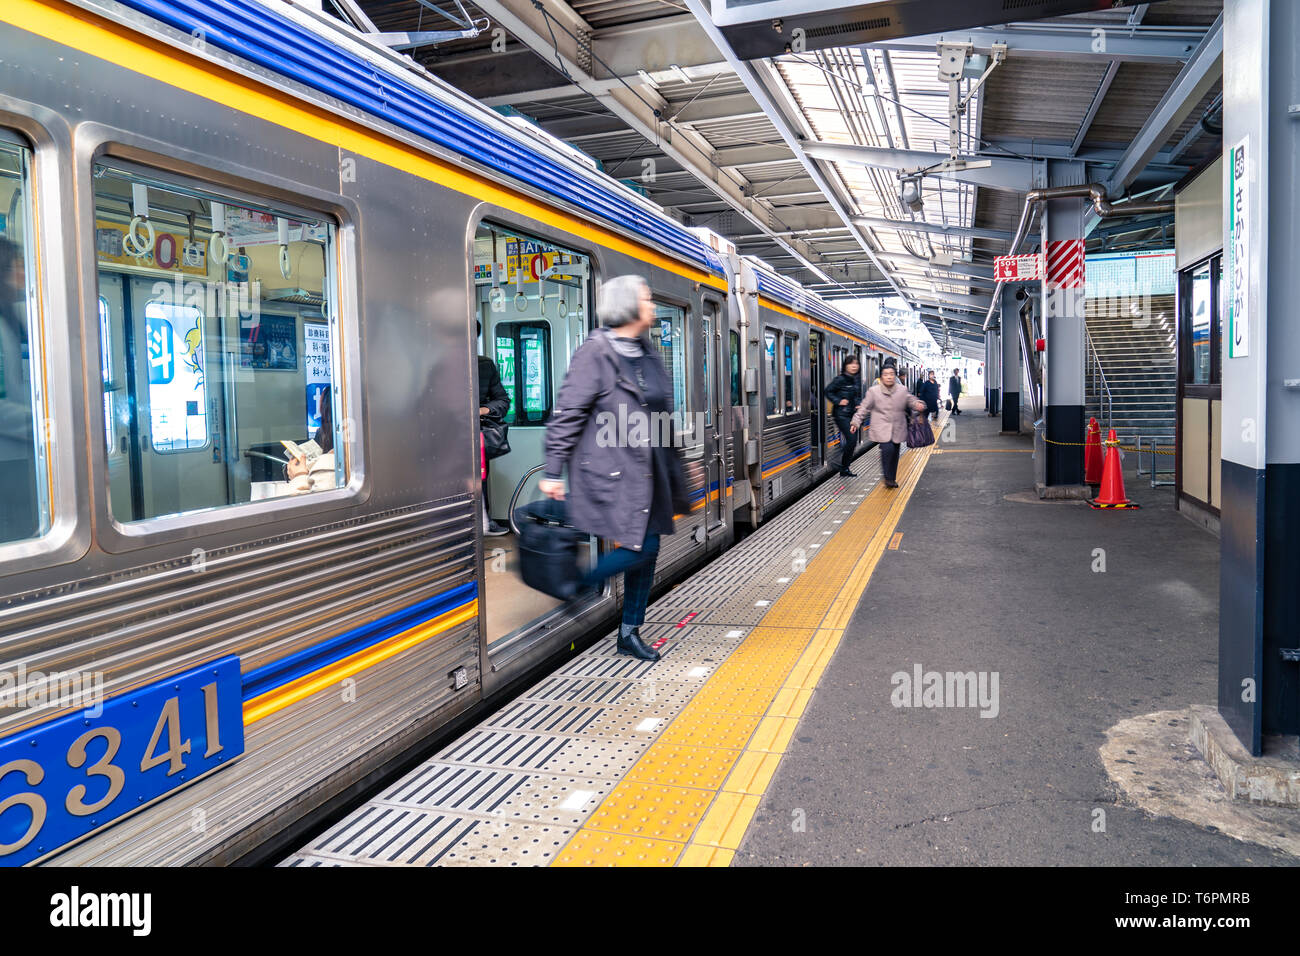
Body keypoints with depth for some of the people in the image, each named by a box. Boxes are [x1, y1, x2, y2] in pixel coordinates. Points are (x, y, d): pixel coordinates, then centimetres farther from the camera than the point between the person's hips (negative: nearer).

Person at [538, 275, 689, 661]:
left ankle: (630, 633, 21)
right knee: (639, 549, -11)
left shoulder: (646, 351, 13)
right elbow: (567, 415, -12)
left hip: (648, 471, 8)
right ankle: (574, 587, 12)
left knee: (648, 550, 9)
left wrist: (672, 468, 22)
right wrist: (553, 472, -15)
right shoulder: (594, 353, -11)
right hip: (612, 471, -8)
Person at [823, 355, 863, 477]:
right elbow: (828, 391, -10)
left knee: (853, 442, 6)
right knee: (851, 440, -13)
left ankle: (845, 468, 16)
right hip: (842, 415, -7)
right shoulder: (840, 379, -11)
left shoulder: (857, 380, 10)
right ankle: (843, 469, 0)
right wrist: (838, 401, -17)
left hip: (853, 415, 7)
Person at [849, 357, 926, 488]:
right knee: (887, 449, -22)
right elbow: (864, 407, 3)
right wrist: (856, 422, -1)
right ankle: (887, 477, -4)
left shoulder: (902, 390, 4)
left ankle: (892, 479, 28)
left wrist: (918, 405, -11)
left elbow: (911, 401, 13)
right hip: (881, 429, -3)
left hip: (897, 429, 3)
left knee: (895, 453, 8)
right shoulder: (873, 391, -2)